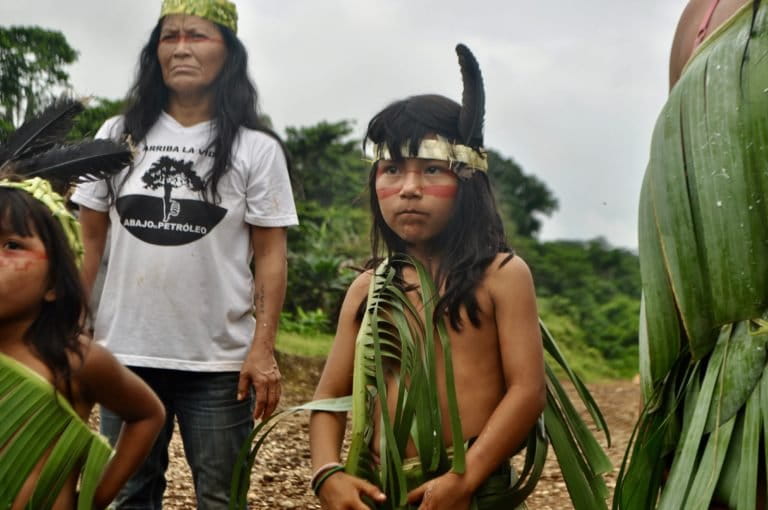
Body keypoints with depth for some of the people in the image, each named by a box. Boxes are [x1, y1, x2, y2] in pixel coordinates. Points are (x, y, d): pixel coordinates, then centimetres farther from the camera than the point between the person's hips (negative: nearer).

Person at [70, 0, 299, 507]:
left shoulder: (256, 148, 0)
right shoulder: (119, 135, 7)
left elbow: (271, 255, -2)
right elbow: (89, 243, 10)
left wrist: (263, 348, -11)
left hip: (220, 360, -2)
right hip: (125, 353, 2)